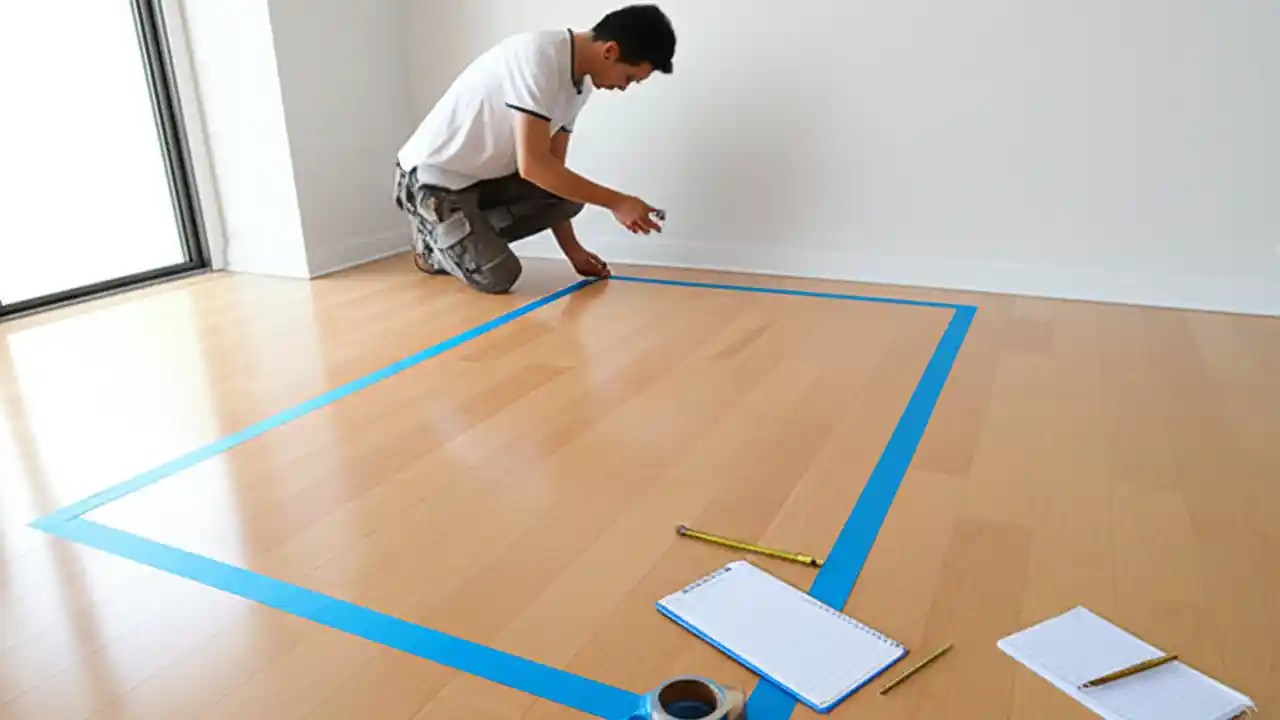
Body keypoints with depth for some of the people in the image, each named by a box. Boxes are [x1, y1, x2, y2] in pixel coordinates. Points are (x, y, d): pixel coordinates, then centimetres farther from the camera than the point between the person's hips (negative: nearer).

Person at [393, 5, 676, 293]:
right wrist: (617, 202, -25)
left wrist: (572, 248, 6)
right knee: (498, 275, -20)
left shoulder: (580, 83, 2)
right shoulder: (537, 55, -26)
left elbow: (551, 165, 8)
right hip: (432, 176, -8)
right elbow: (533, 165, -31)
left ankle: (473, 239, 6)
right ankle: (433, 243, 10)